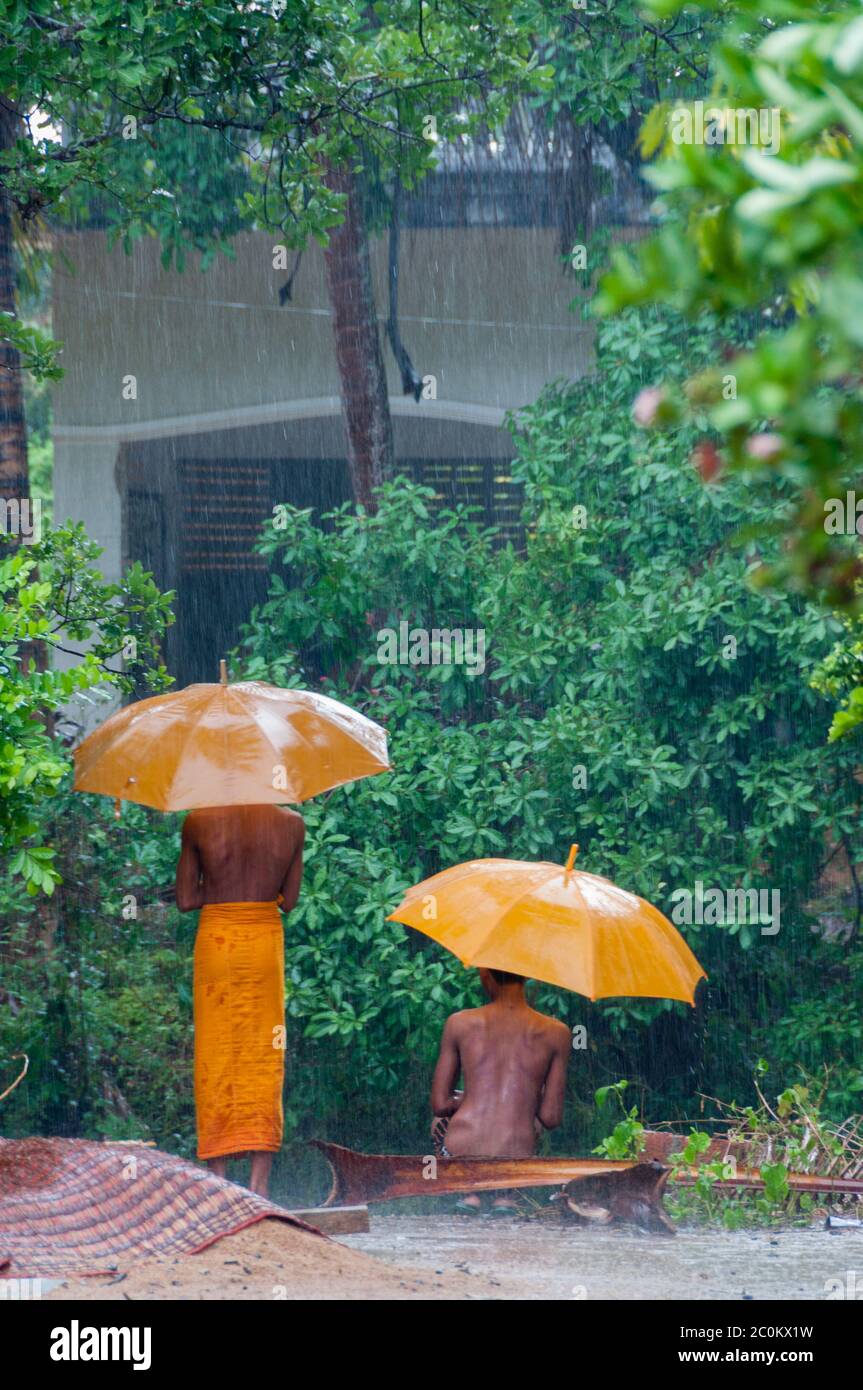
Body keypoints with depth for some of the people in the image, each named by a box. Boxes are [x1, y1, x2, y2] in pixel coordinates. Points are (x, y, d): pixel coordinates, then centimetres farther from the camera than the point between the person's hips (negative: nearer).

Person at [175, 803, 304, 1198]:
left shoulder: (199, 822, -7)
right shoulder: (292, 824, -3)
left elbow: (186, 900, -3)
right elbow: (289, 900, 3)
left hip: (215, 942, -1)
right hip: (266, 942, 1)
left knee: (216, 1061, 6)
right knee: (264, 1061, 5)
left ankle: (218, 1179, 3)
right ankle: (260, 1180, -1)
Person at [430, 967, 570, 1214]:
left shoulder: (459, 1024, 0)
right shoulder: (556, 1033, 1)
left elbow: (440, 1104, 4)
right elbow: (551, 1118, 1)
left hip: (462, 1155, 0)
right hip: (516, 1157, 0)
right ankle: (505, 1192, 15)